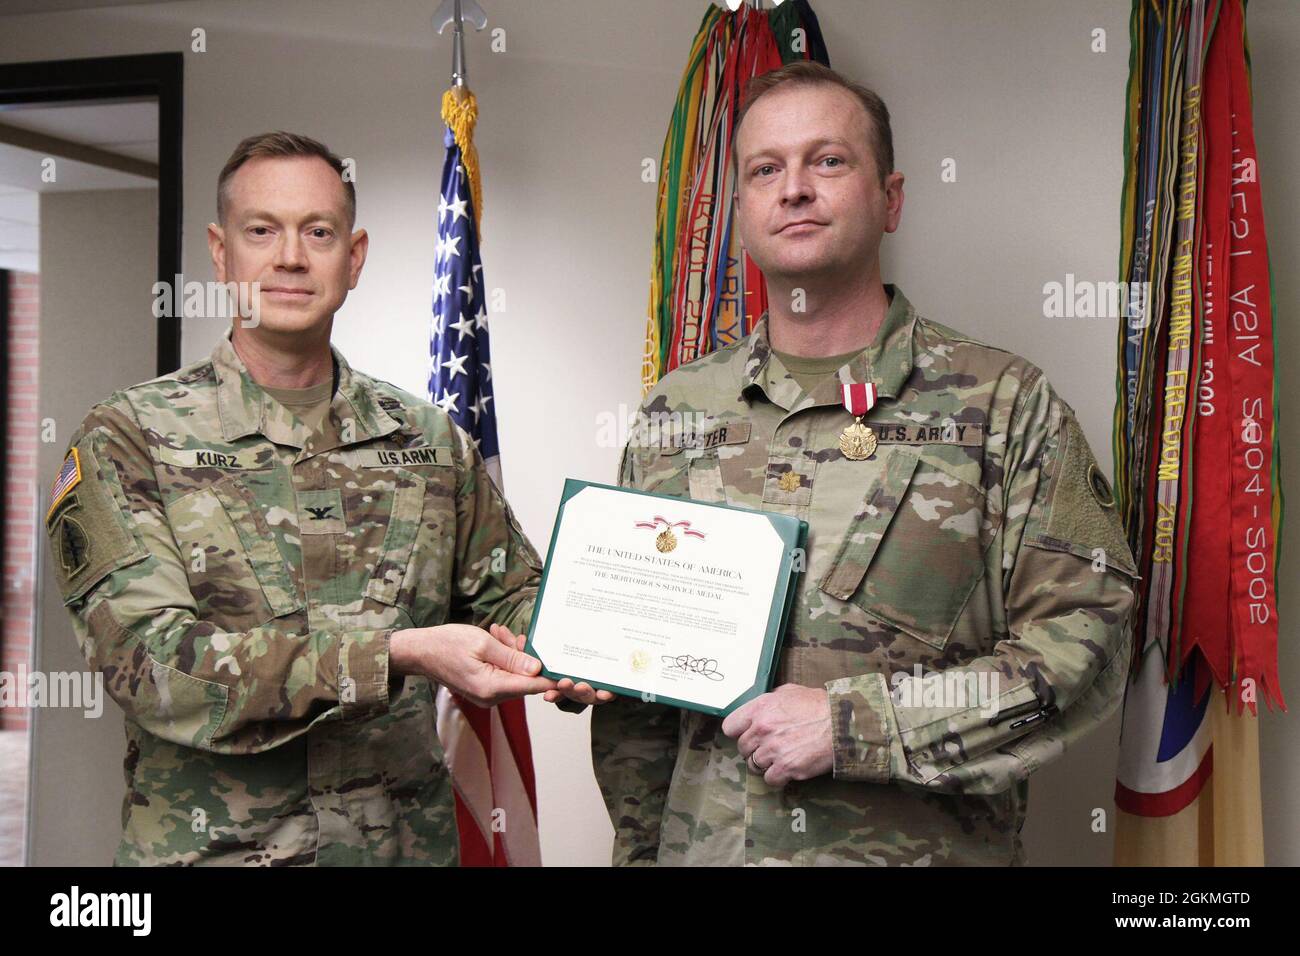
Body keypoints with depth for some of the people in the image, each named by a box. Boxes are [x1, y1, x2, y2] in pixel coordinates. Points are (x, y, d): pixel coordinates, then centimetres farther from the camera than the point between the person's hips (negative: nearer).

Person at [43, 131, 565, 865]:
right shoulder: (128, 440, -9)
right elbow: (152, 662, -20)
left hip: (410, 841, 4)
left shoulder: (430, 440, 3)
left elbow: (512, 596, 12)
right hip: (209, 846, -3)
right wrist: (401, 655, -29)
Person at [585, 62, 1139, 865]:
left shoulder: (1005, 404, -6)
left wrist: (856, 724, -19)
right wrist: (641, 846, 3)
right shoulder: (675, 411, 3)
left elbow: (1086, 644, -12)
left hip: (928, 846, -2)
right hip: (703, 845, 3)